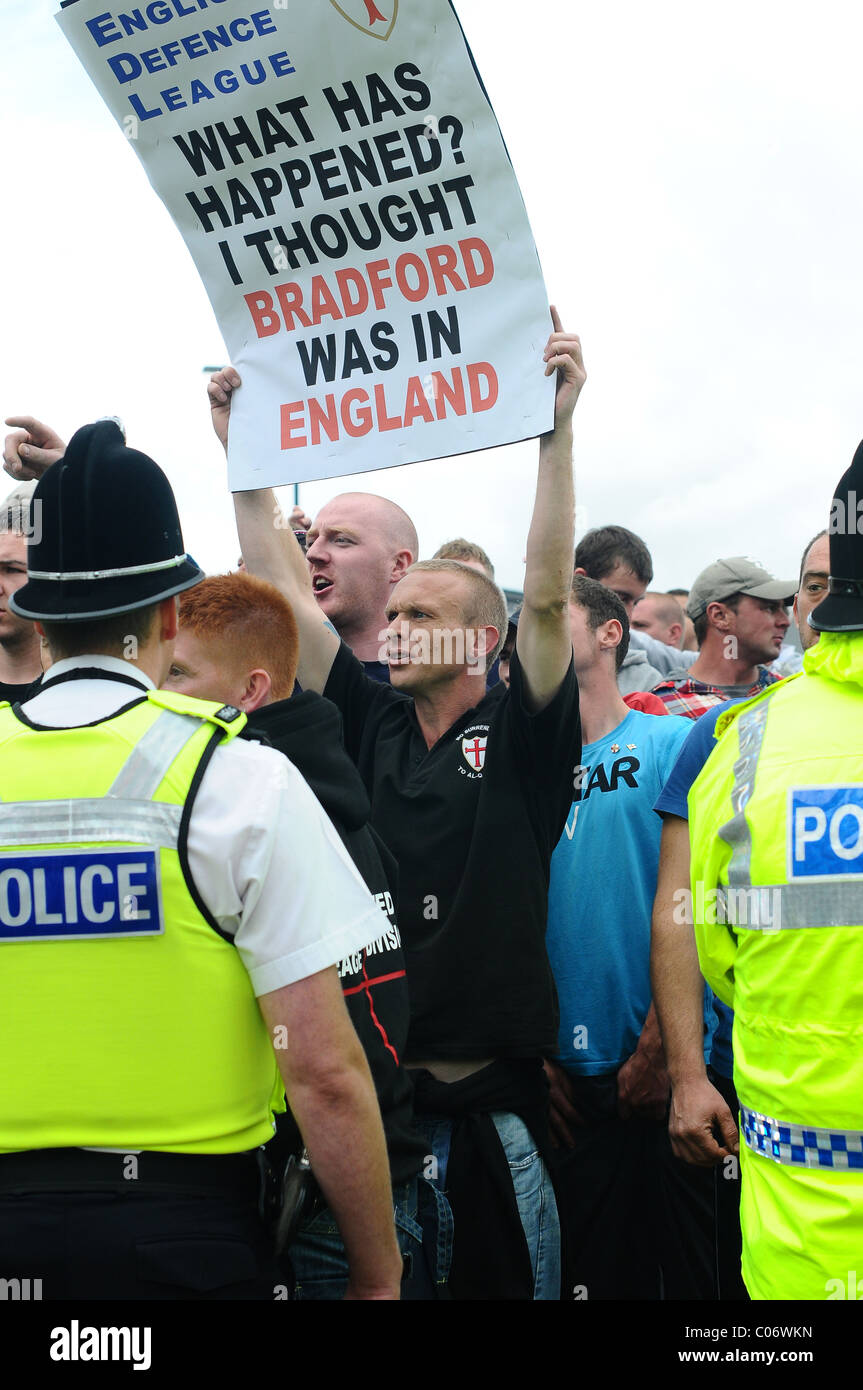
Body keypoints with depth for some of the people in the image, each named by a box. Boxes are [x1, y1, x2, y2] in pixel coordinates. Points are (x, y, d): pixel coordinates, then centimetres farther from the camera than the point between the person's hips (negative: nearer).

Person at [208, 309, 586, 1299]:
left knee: (508, 1282, 10)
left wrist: (557, 430, -20)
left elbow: (547, 595, -16)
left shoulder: (520, 737, -3)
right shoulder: (372, 728, 6)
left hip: (492, 1098, -3)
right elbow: (285, 595, 7)